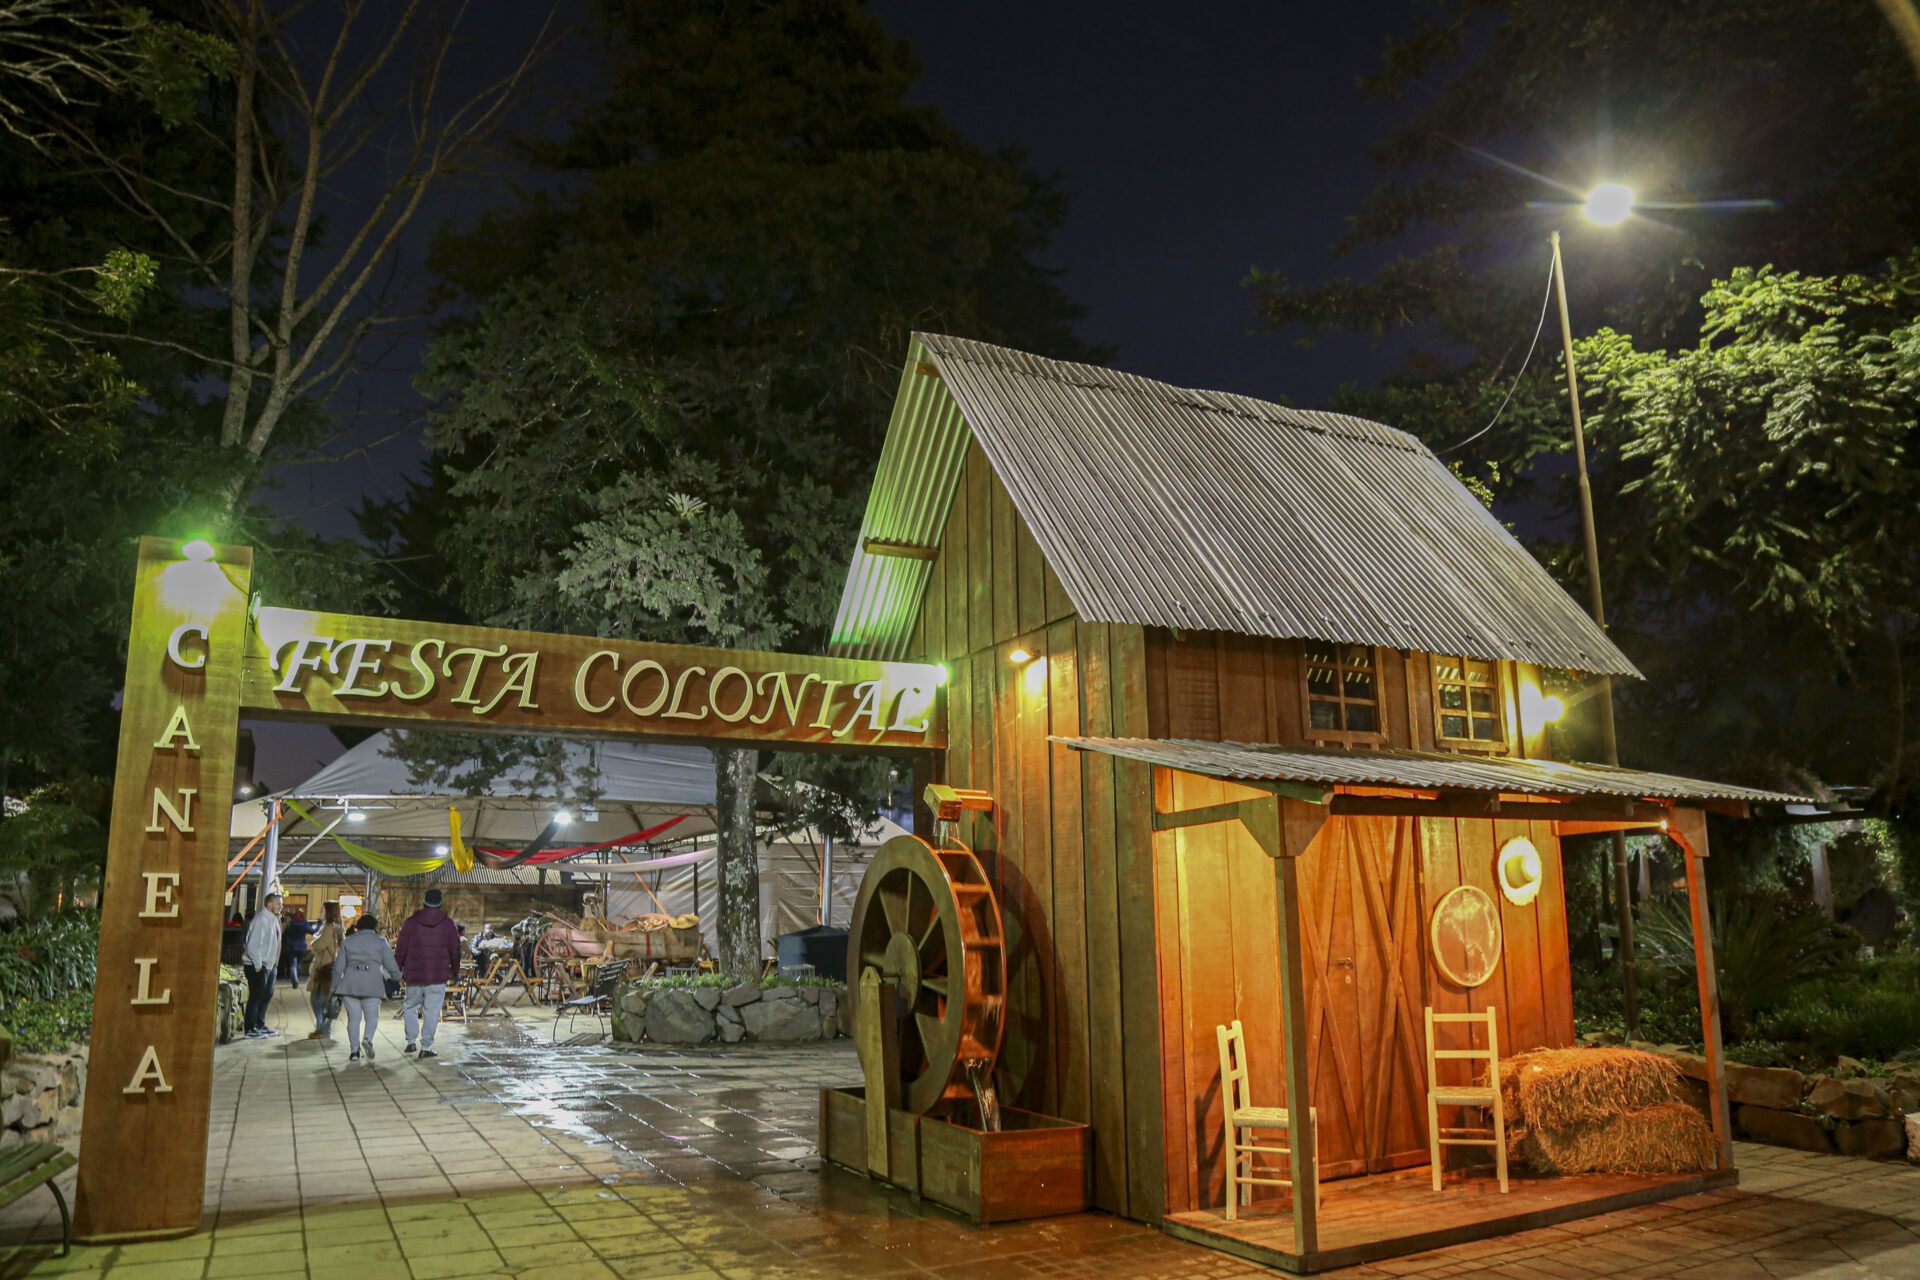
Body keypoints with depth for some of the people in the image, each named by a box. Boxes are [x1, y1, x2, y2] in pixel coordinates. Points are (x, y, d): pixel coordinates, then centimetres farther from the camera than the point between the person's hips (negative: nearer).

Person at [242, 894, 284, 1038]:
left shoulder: (273, 919, 11)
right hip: (257, 966, -10)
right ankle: (250, 1029, 3)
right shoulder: (261, 920, -19)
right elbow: (253, 945, -24)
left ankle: (260, 1025, 27)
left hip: (269, 965, 10)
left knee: (267, 995, 17)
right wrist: (258, 965, -19)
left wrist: (275, 963, 13)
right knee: (256, 997, -4)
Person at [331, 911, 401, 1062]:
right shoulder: (381, 942, 8)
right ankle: (367, 1039, -19)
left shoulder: (348, 941, 15)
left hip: (350, 984, 2)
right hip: (372, 984, -2)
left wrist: (335, 987, 17)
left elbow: (338, 967, 12)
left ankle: (355, 1050, -1)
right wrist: (398, 978, 19)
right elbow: (392, 966, 3)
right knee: (372, 1016, 7)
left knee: (354, 1017, 6)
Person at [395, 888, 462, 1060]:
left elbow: (401, 949, 3)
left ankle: (412, 1041, 11)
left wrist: (398, 969, 16)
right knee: (432, 1011, 2)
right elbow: (455, 950, 5)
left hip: (414, 974, 1)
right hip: (438, 975, -1)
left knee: (410, 1007, 19)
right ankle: (426, 1047, 1)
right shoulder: (448, 924, 2)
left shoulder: (411, 922, 1)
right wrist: (455, 969, 20)